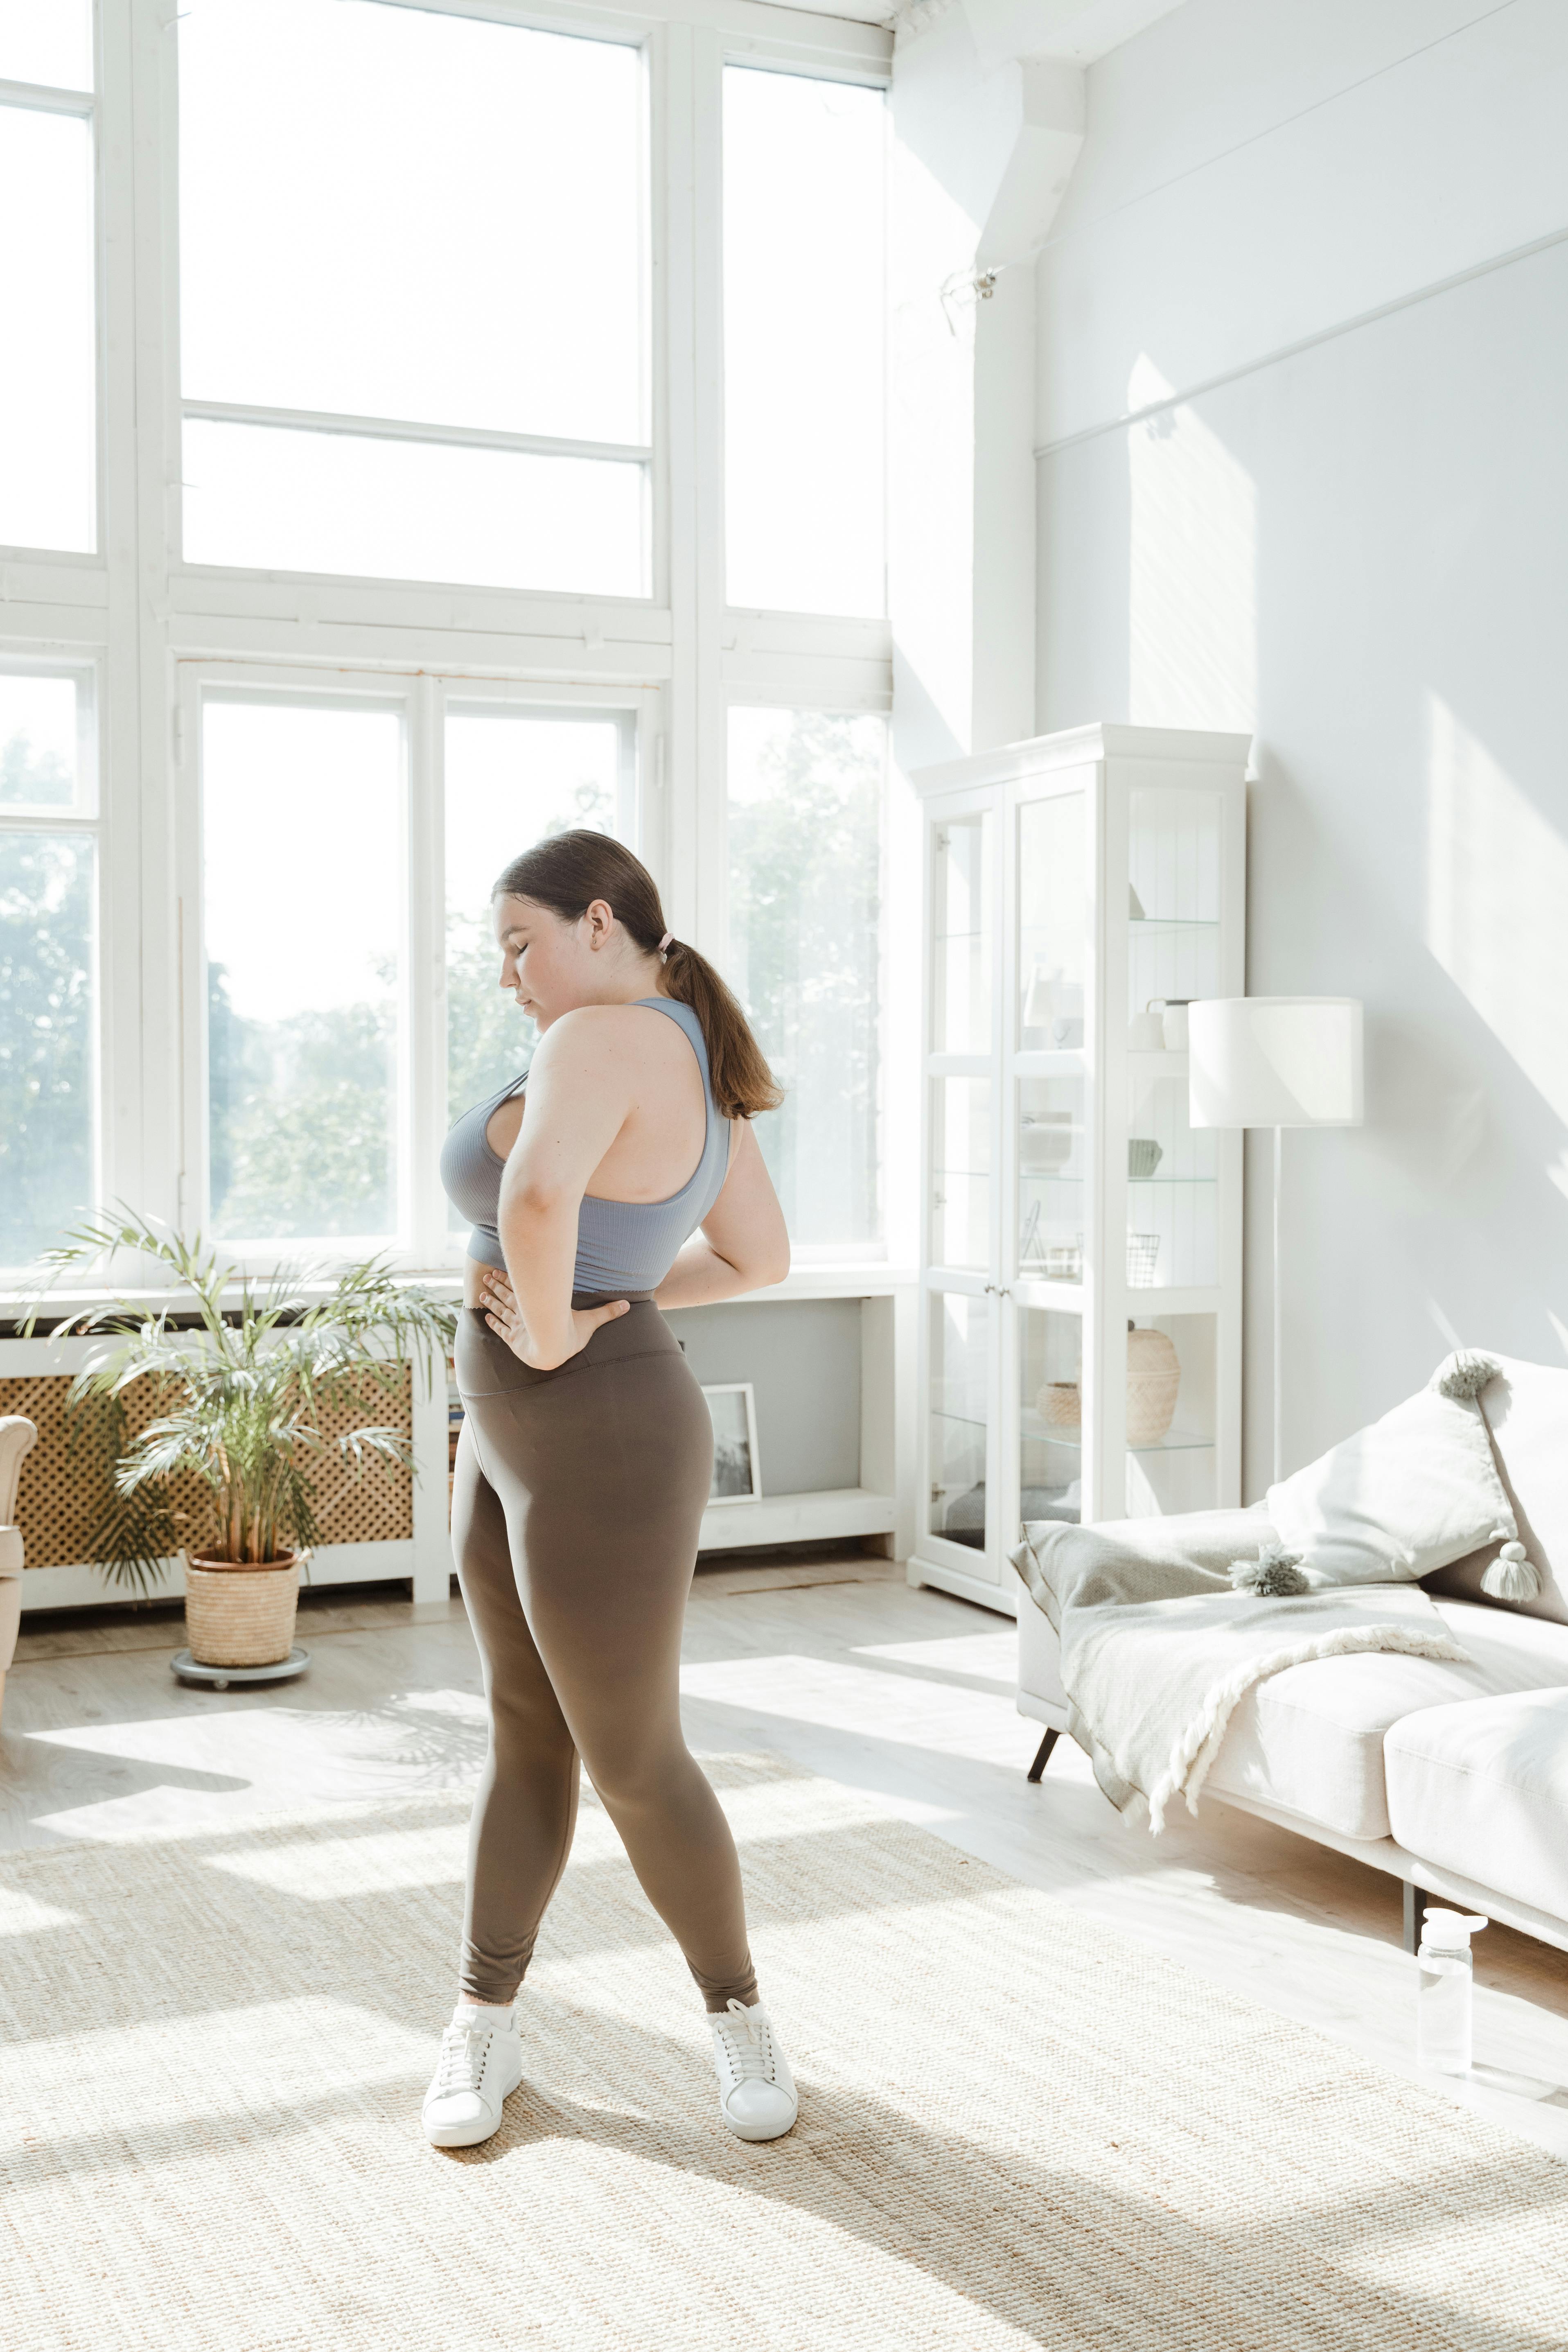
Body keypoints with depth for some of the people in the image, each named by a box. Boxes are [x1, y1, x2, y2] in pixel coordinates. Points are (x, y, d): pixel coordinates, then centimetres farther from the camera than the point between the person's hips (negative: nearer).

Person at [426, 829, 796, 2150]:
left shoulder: (599, 1042, -22)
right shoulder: (696, 1060, 9)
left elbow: (539, 1197, -42)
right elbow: (761, 1256, 16)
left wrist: (550, 1329, -26)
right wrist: (618, 1292, 9)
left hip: (601, 1455, -10)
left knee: (635, 1763, 5)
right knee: (527, 1739, 16)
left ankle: (739, 2013, 25)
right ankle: (486, 2024, 28)